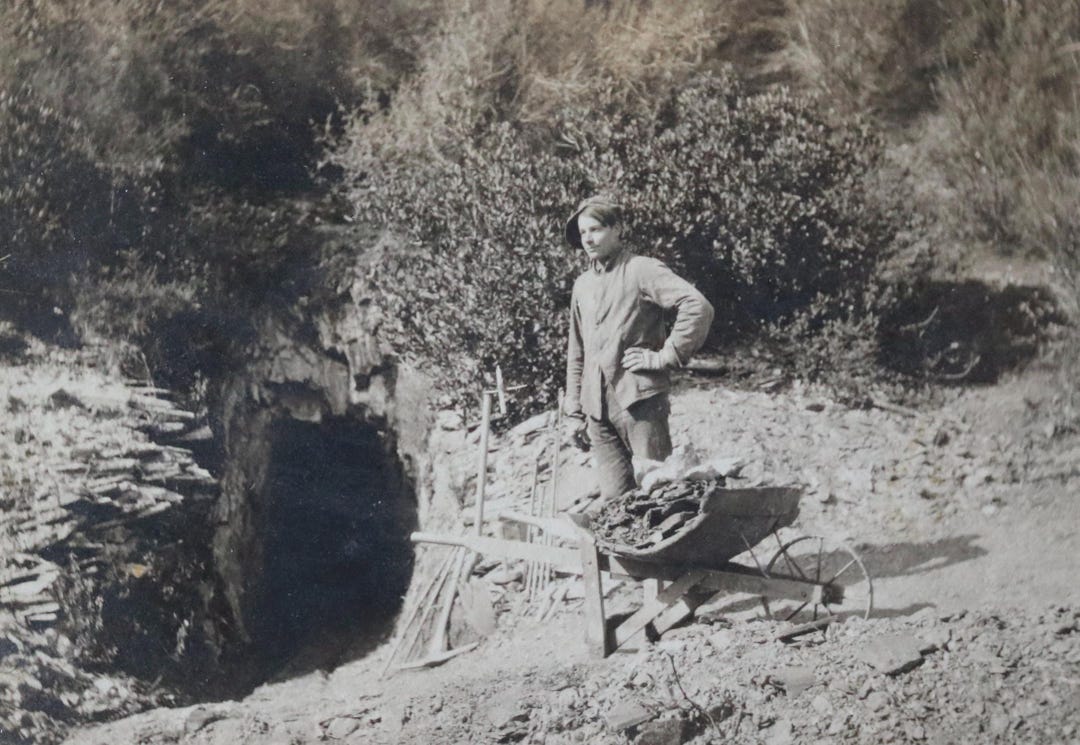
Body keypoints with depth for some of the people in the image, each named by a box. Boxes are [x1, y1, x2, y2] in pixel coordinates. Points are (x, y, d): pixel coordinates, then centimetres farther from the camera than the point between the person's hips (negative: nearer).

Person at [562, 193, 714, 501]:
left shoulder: (642, 271, -5)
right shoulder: (583, 284, 17)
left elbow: (698, 307, -17)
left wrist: (665, 356, -14)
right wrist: (574, 408, 18)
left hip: (639, 398, -6)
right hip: (596, 406, 6)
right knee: (615, 497, 4)